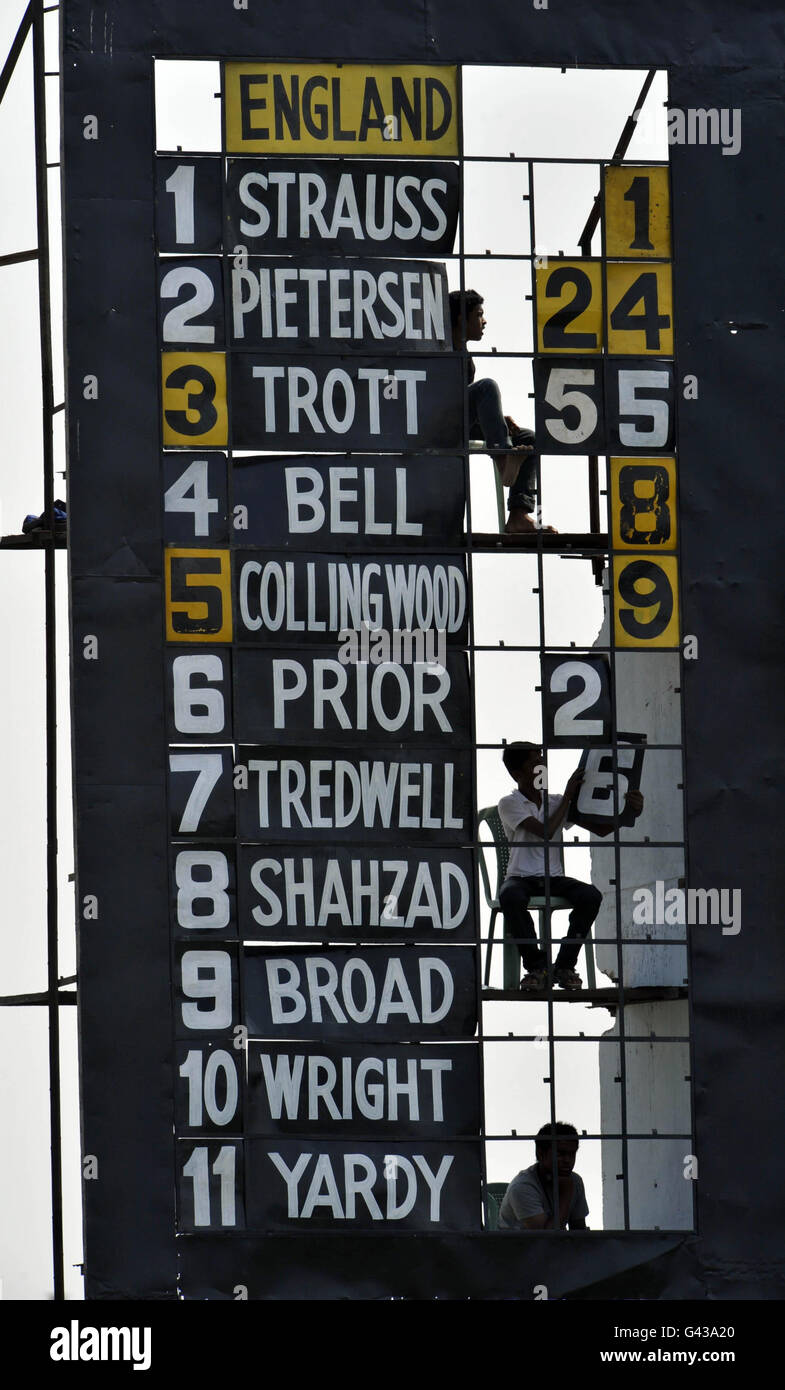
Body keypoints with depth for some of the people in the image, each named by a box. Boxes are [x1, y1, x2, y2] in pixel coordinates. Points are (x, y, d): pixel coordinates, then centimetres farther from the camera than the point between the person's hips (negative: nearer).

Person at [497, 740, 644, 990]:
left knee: (591, 896, -27)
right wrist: (568, 796, -7)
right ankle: (535, 965, -24)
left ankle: (564, 965, -17)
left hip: (553, 878, 4)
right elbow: (545, 832, -14)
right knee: (510, 897, -40)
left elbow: (601, 829, 7)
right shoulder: (509, 804, -2)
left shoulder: (555, 803, 11)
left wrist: (630, 811, -11)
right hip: (520, 877, -4)